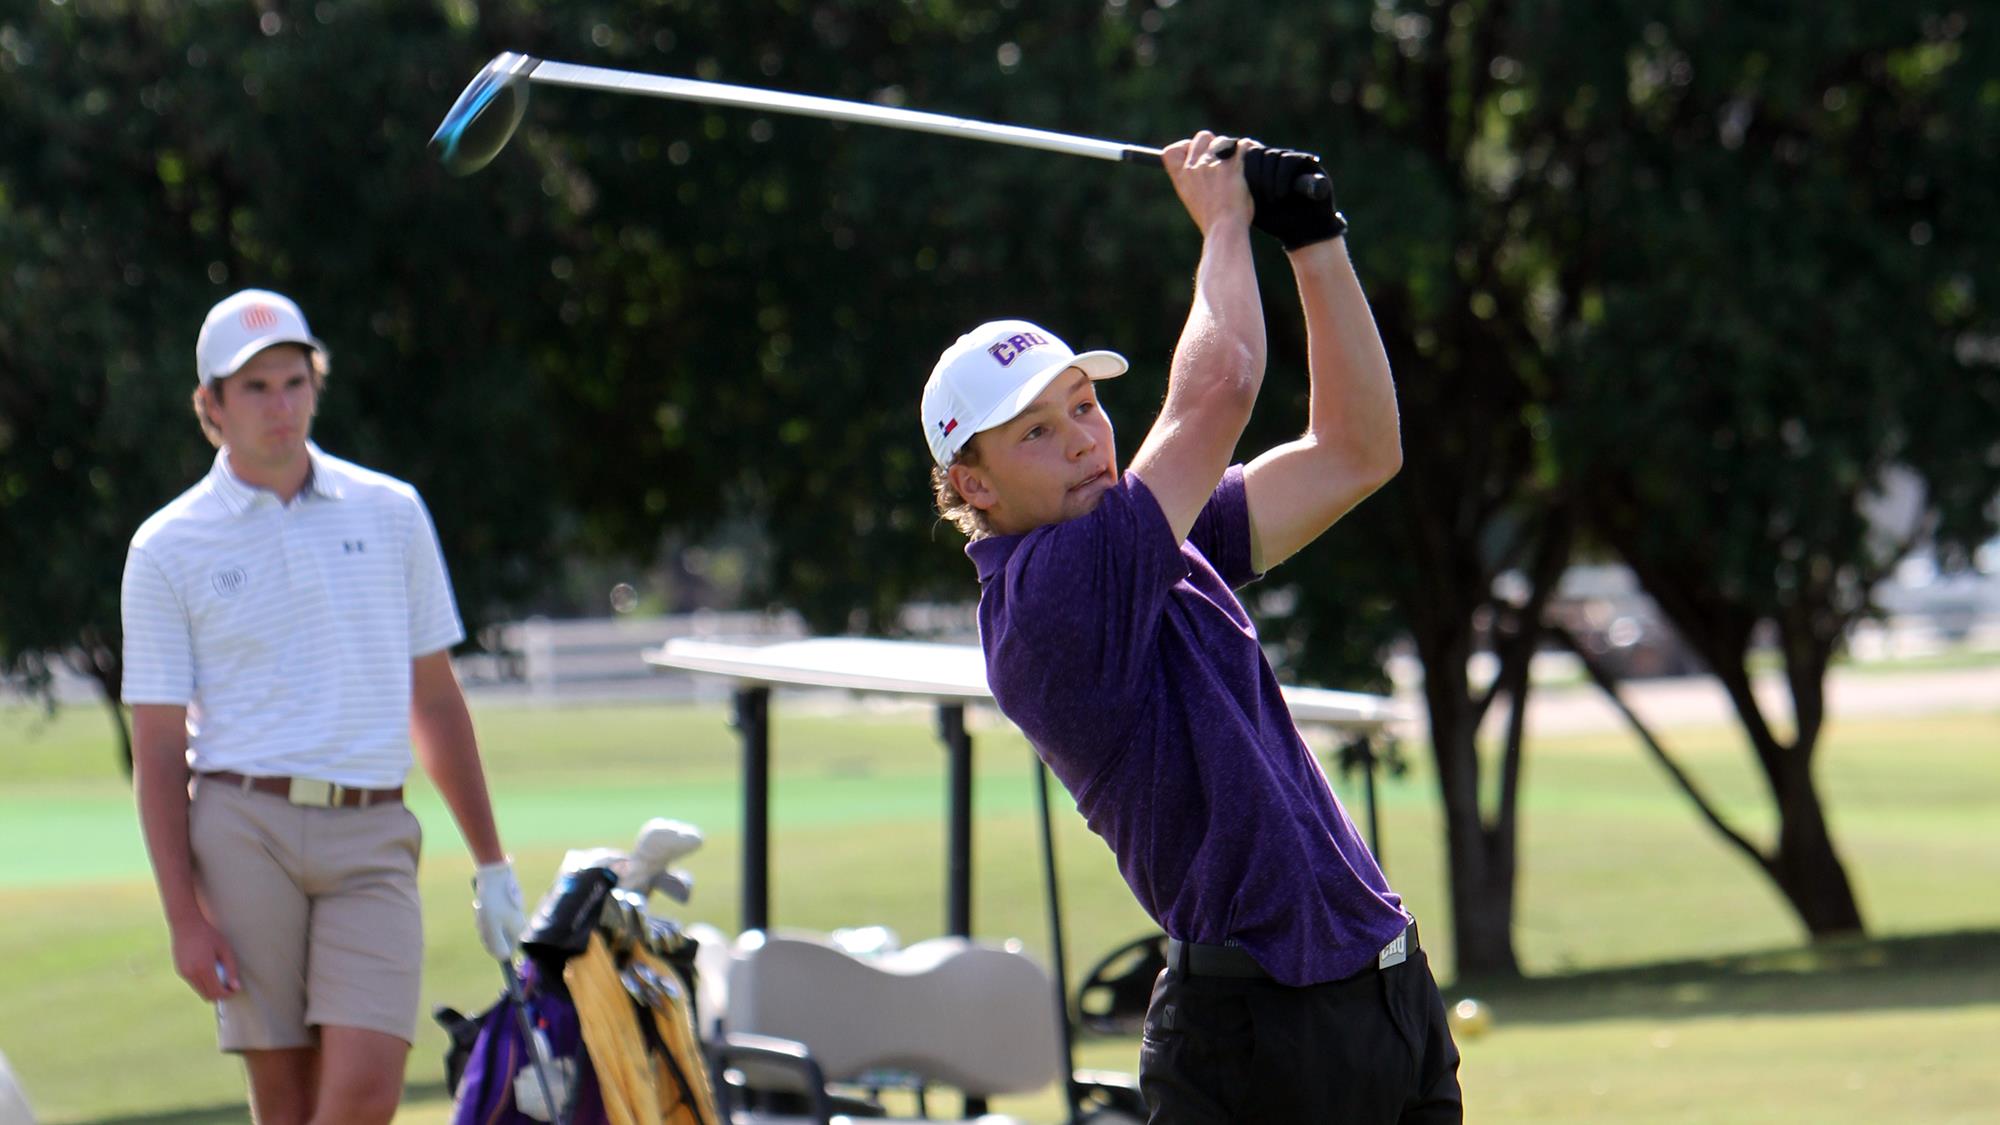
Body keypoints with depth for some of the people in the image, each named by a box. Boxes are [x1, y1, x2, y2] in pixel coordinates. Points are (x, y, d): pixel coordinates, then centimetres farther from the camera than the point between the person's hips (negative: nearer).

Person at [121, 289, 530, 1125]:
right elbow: (158, 750, 2)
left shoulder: (391, 512, 11)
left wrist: (490, 862, 15)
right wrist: (183, 914, -6)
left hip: (373, 837, 2)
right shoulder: (167, 549, 4)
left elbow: (435, 699, 17)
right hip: (244, 829, -1)